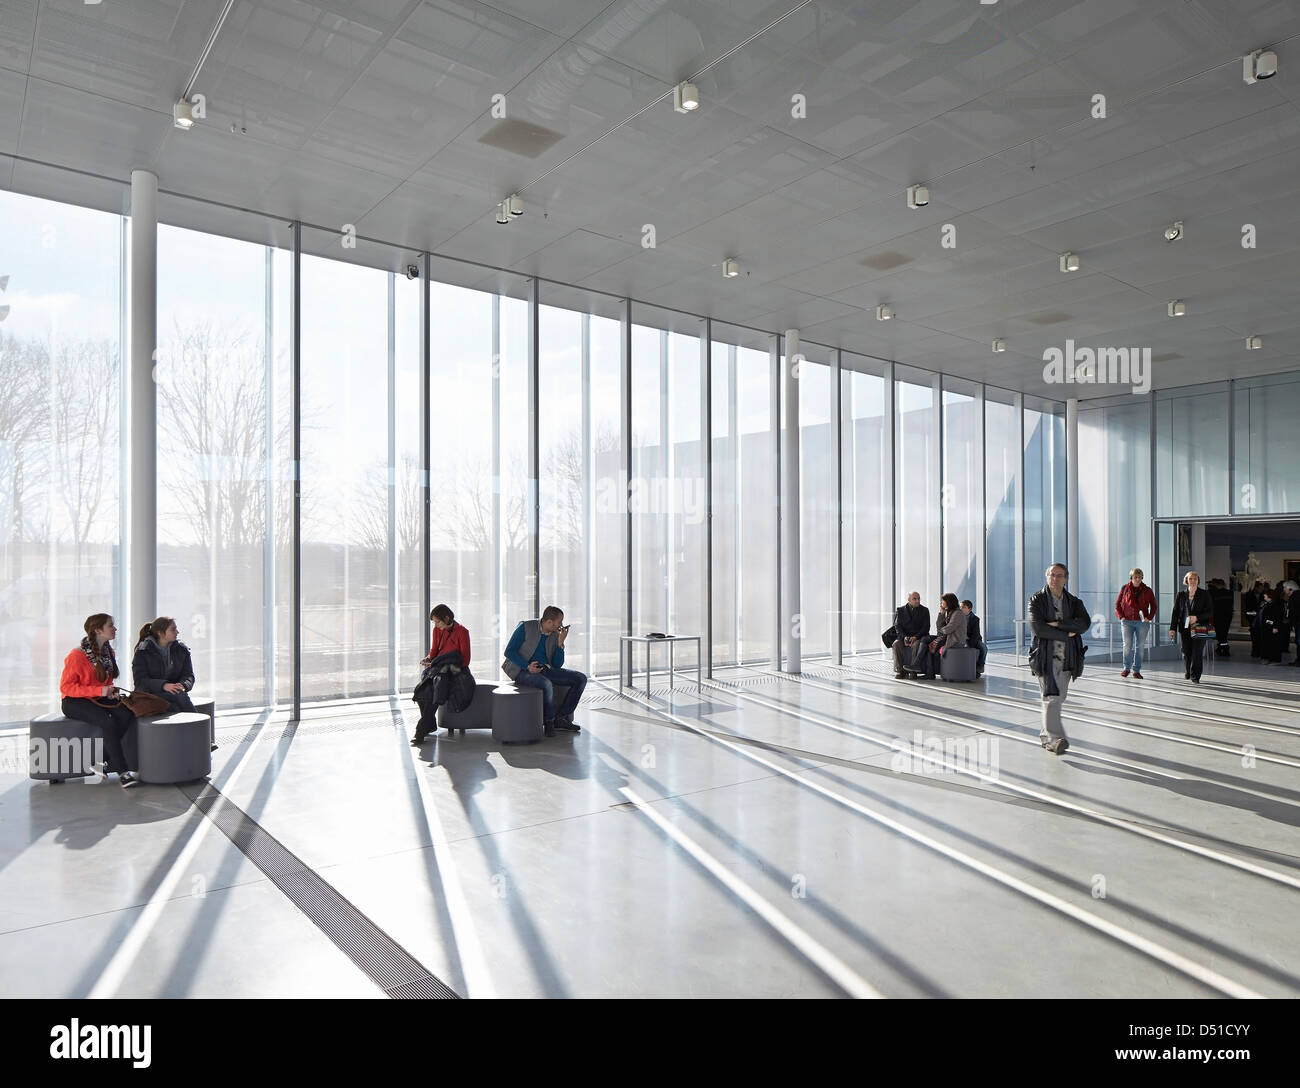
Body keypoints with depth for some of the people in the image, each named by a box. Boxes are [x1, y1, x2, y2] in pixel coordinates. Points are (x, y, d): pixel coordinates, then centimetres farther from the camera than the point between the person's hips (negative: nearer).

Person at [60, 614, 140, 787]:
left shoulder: (109, 652, 8)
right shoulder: (77, 655, -16)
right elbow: (66, 687, -15)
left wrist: (110, 691, 0)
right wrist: (99, 690, -23)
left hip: (99, 699, 7)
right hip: (75, 702, -7)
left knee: (128, 715, -22)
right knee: (109, 723, -31)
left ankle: (101, 761, -15)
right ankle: (122, 771, -25)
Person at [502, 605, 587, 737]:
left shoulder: (555, 635, 7)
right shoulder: (526, 627, -8)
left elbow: (557, 665, 5)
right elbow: (509, 651, -11)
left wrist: (560, 642, -8)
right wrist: (527, 666, -24)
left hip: (545, 670, 6)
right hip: (522, 670, -6)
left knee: (581, 678, -9)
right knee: (546, 684, -38)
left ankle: (560, 718, -6)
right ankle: (549, 721, -14)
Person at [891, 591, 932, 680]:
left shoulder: (924, 610, 5)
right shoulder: (900, 610, 7)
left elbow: (926, 627, -2)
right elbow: (897, 626, 2)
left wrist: (915, 637, -18)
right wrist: (904, 637, -17)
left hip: (919, 637, -2)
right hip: (904, 636, 2)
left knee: (916, 644, -36)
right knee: (896, 644, -30)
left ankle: (913, 672, -37)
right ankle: (899, 671, -29)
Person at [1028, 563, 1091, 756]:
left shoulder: (1074, 602, 11)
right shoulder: (1037, 600, -1)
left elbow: (1085, 623, -7)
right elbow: (1037, 628, -14)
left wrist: (1059, 624, -16)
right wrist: (1066, 634, -10)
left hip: (1066, 657, 5)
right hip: (1045, 656, -5)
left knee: (1059, 697, 10)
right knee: (1051, 697, -14)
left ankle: (1046, 735, 24)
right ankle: (1055, 738, -17)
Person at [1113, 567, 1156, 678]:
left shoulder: (1147, 590, 6)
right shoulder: (1125, 588, 5)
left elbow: (1153, 605, 12)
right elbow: (1117, 604, 9)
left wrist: (1149, 617, -3)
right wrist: (1121, 616, -3)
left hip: (1142, 622, 1)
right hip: (1127, 621, 0)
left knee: (1139, 646, 3)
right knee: (1127, 645, -1)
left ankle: (1136, 670, 8)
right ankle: (1126, 668, 11)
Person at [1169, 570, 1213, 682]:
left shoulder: (1204, 594, 4)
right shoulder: (1181, 595, 8)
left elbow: (1210, 612, 1)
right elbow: (1175, 612, 7)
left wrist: (1197, 617, -14)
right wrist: (1172, 628, 0)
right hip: (1185, 629, 2)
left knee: (1197, 653, -9)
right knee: (1186, 652, 6)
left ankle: (1195, 677, -1)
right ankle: (1187, 672, 31)